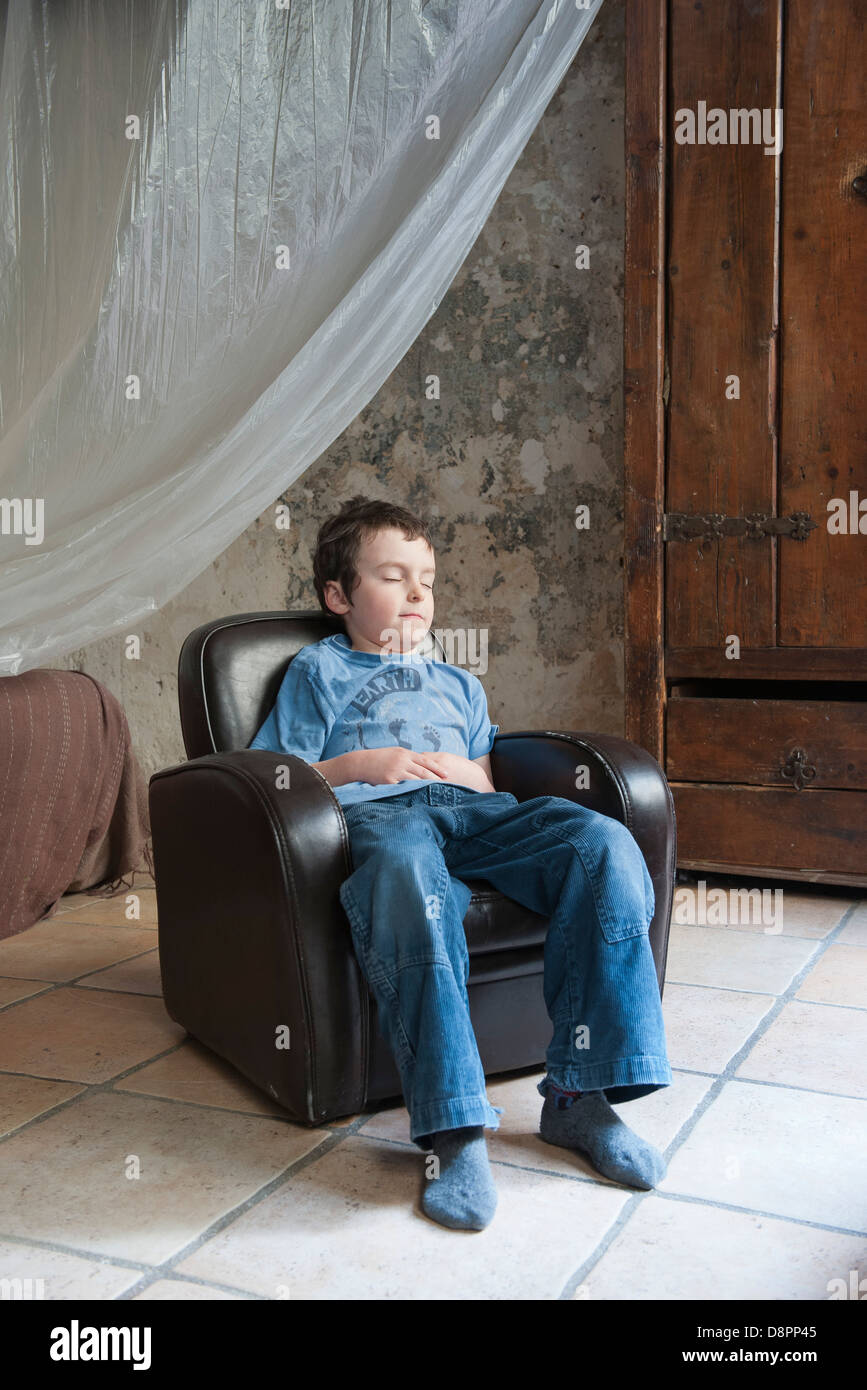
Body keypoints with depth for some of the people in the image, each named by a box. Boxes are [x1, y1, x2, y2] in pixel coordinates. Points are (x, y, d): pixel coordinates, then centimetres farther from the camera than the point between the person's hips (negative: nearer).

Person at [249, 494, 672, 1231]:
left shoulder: (458, 683, 39)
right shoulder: (319, 670, 25)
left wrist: (467, 772, 8)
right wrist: (359, 764, -2)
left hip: (470, 810, 5)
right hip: (377, 811, -4)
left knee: (602, 840, -27)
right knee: (405, 869, -44)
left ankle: (579, 1095, -26)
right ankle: (455, 1128, -45)